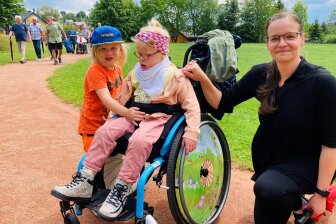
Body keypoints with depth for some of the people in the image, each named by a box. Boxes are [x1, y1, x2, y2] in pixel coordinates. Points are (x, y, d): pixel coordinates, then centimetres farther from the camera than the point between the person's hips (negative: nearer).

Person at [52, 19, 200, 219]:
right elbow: (125, 100, 24)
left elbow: (192, 105, -8)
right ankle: (85, 181, -12)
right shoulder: (136, 73, 11)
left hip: (159, 118, -5)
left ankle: (121, 190, -22)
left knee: (139, 141, -36)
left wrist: (191, 132, -19)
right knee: (105, 131, -18)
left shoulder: (174, 76, -6)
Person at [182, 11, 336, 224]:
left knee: (267, 188, -33)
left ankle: (301, 204, -1)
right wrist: (203, 79, -22)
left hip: (305, 163, -4)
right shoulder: (261, 74, -9)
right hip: (268, 159, 5)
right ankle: (293, 200, 41)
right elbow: (222, 103, -4)